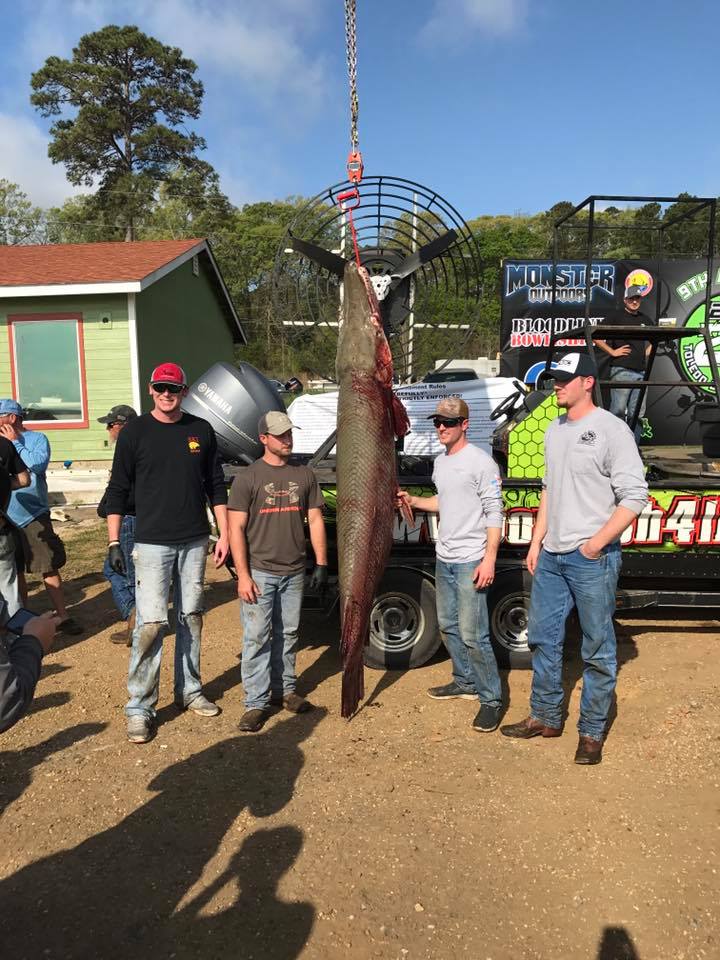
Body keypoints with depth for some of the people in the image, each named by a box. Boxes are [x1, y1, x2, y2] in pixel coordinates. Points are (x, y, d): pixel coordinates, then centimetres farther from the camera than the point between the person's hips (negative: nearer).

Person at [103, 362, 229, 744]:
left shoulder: (201, 430, 6)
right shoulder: (135, 431, -1)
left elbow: (215, 486, 10)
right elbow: (117, 490, 1)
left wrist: (224, 534, 5)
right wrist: (114, 541, -5)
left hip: (195, 541, 3)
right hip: (152, 542, -3)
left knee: (191, 618, 12)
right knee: (151, 623, -6)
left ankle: (189, 690, 27)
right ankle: (139, 708, 6)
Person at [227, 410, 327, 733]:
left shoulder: (305, 475, 8)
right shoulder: (248, 478, -4)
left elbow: (315, 521, 11)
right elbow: (236, 528, -6)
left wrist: (321, 564, 5)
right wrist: (243, 575, -12)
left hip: (294, 572, 4)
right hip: (259, 571, -4)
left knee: (288, 635, 12)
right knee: (257, 637, -1)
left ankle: (284, 689, 26)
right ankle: (255, 703, 7)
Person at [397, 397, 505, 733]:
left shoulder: (480, 462, -13)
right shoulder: (440, 462, 13)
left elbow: (494, 513, -15)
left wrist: (489, 558, -20)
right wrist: (414, 501, 11)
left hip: (471, 560, -9)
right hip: (443, 557, 9)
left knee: (472, 634, -8)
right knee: (448, 625, 18)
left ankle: (491, 699, 7)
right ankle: (465, 682, 35)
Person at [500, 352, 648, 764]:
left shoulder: (611, 429, -11)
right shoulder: (555, 430, 12)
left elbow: (635, 496, -14)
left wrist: (597, 543, -19)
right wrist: (536, 541, 14)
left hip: (592, 559, -8)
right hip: (551, 556, 8)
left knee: (598, 649, 5)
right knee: (543, 637, 16)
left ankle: (592, 733, 20)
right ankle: (546, 717, 32)